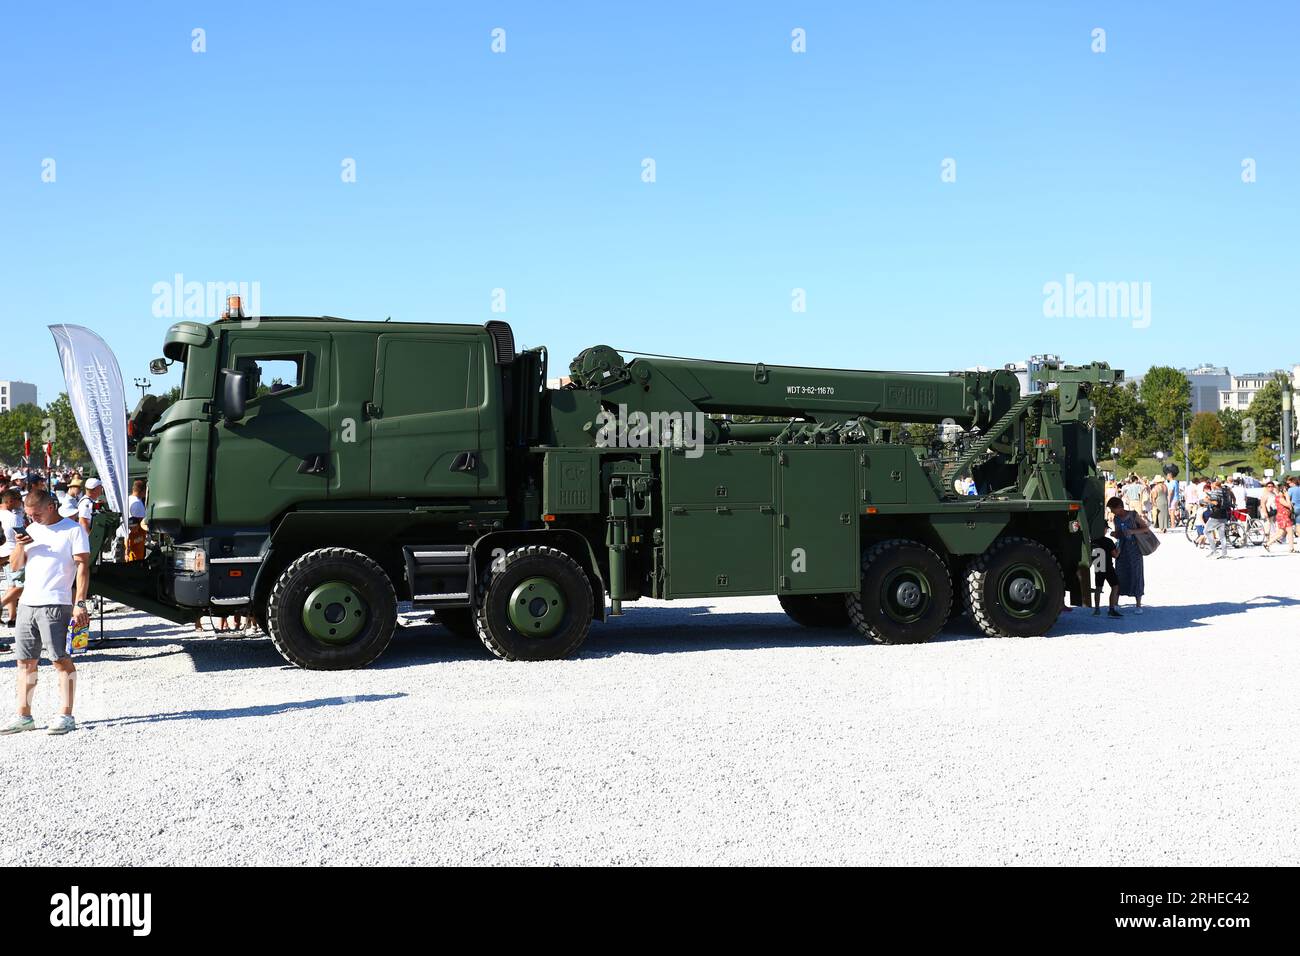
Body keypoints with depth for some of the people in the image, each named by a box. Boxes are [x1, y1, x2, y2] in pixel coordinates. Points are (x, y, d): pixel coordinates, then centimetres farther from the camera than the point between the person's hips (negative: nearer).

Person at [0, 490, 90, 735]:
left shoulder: (73, 530, -4)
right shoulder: (31, 530, 15)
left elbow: (83, 568, -9)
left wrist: (79, 603, -16)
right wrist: (20, 546, -4)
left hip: (56, 604, -7)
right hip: (27, 603, 7)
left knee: (61, 659, -4)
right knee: (25, 661, 8)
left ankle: (66, 716, 0)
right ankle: (24, 716, 14)